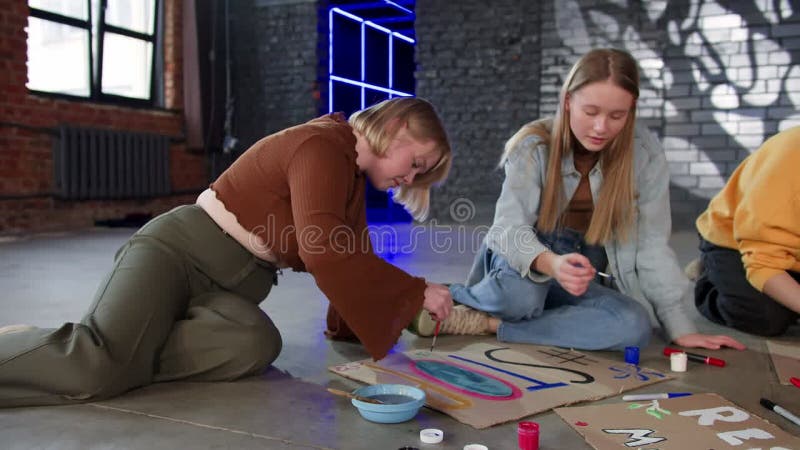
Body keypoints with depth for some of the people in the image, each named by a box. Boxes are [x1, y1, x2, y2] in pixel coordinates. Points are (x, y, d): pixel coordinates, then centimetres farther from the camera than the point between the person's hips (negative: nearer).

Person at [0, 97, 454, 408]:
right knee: (96, 366, -29)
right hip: (175, 252, -8)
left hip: (228, 289, 8)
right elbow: (323, 251, -29)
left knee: (256, 346, -25)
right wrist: (417, 292, -21)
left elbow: (353, 259, 18)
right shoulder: (320, 147, -16)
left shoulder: (354, 175, 14)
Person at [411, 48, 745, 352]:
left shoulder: (645, 154, -10)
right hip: (523, 266, -3)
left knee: (635, 326, -29)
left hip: (585, 281, 3)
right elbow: (509, 227, -23)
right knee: (520, 295, -38)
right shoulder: (534, 144, -14)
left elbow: (651, 244, -7)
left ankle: (488, 324, -20)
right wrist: (551, 263, -45)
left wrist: (680, 328, -12)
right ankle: (450, 298, -5)